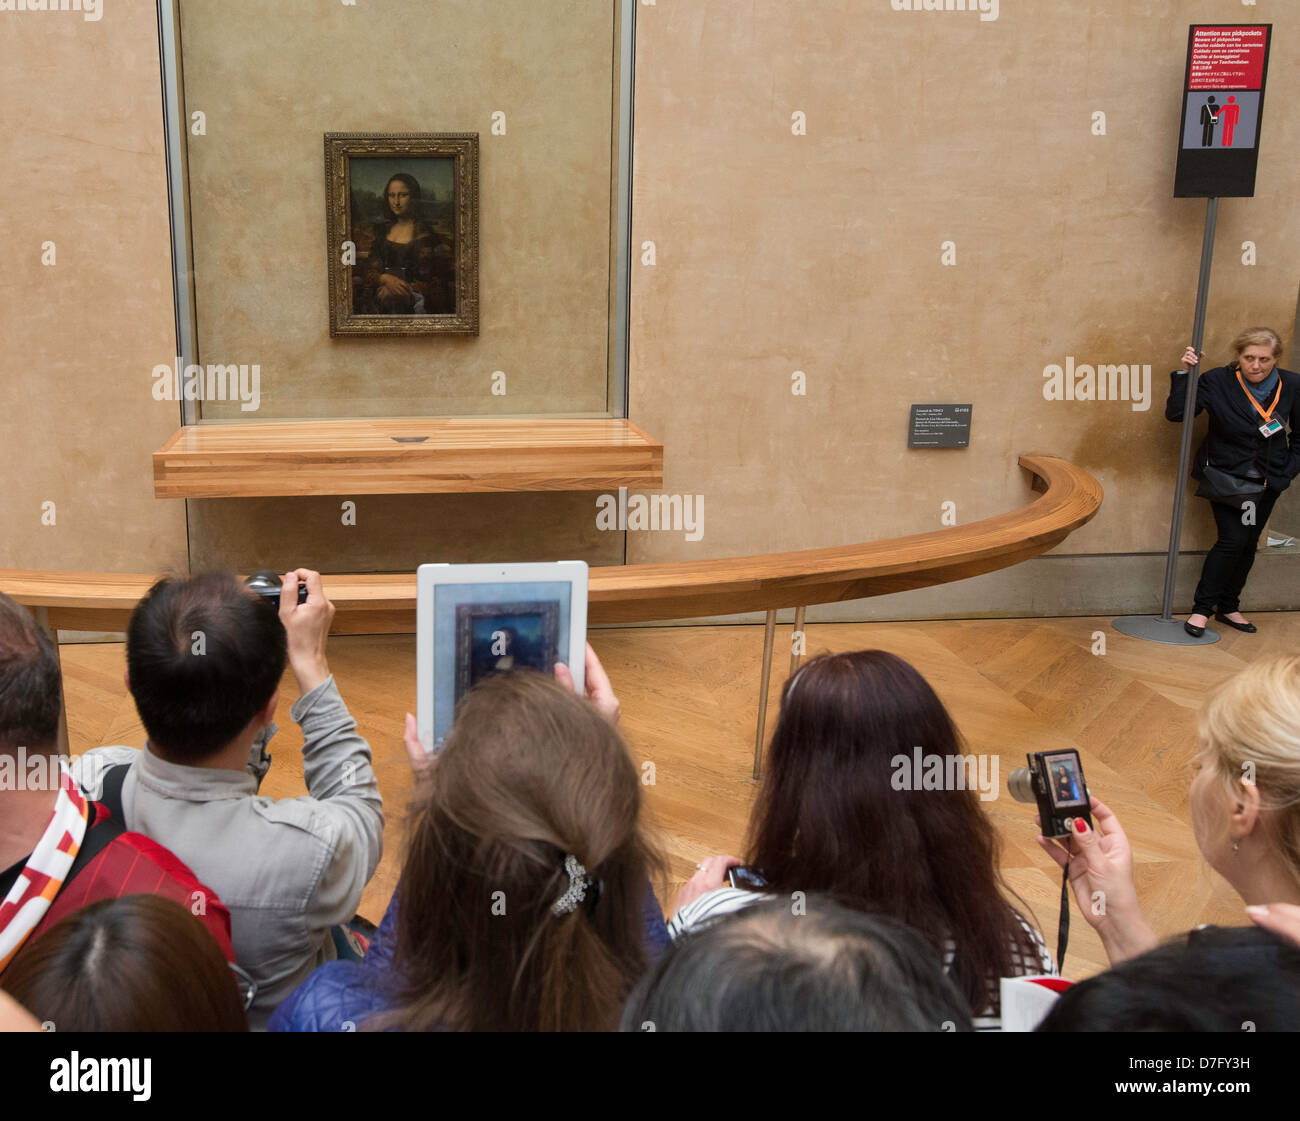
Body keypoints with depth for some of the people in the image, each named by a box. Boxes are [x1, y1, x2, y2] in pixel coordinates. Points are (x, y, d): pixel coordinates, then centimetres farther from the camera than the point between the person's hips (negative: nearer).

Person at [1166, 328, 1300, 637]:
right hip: (1226, 475, -3)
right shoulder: (1218, 381, -14)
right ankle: (1202, 608, 0)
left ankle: (1228, 606, 27)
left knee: (1248, 545, 10)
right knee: (1233, 539, -14)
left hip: (1267, 481, 3)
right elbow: (1175, 413, -17)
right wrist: (1185, 373, -26)